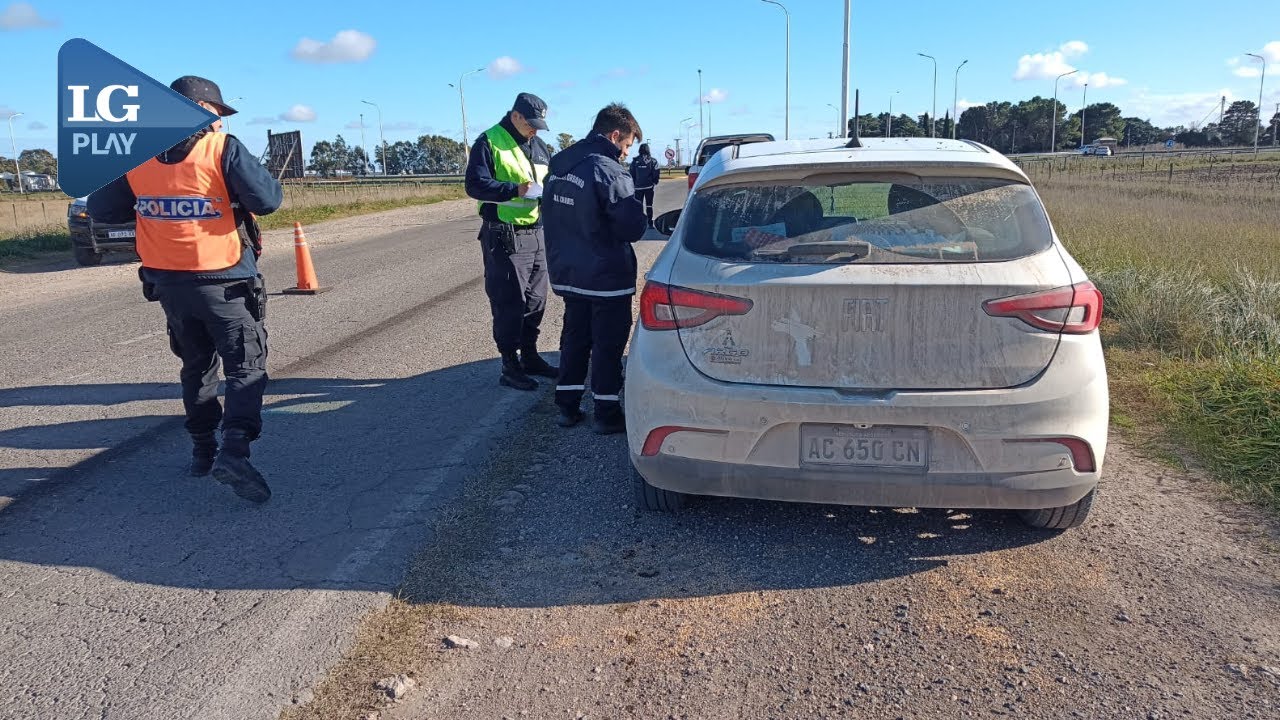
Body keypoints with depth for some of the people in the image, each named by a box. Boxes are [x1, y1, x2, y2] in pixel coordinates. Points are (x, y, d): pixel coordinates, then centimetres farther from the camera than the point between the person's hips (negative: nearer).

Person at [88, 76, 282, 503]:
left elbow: (100, 209, 7)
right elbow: (268, 200, -17)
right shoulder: (222, 149, -12)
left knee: (197, 366, 20)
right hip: (225, 283, -5)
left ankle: (203, 451, 26)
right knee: (246, 367, 0)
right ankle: (234, 450, -17)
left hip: (169, 283, 5)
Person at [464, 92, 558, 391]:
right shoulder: (489, 142, -7)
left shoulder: (539, 145, 15)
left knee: (535, 300, 15)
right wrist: (516, 189, -26)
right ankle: (509, 366, 5)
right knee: (508, 303, -3)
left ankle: (530, 356, 29)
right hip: (504, 237, -7)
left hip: (536, 234, 7)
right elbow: (475, 184, -15)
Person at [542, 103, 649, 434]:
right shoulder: (609, 172, -20)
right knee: (608, 345, 4)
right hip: (607, 277, -7)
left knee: (574, 338, 17)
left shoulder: (559, 167, 6)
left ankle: (567, 407, 23)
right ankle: (606, 414, 12)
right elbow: (633, 227, -20)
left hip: (567, 273, 7)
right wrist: (643, 218, 0)